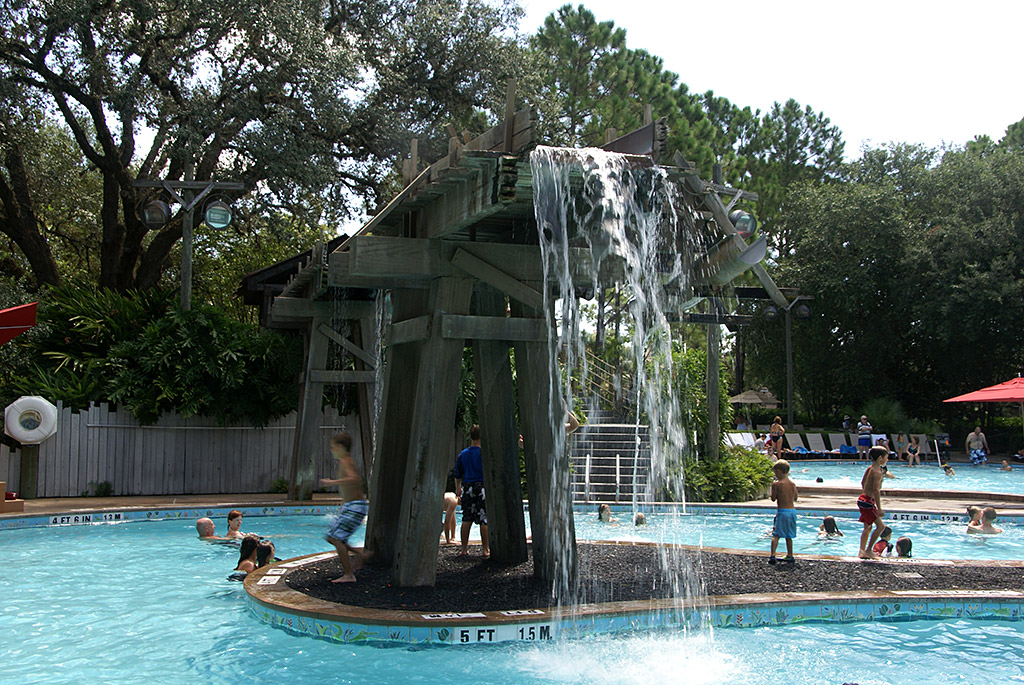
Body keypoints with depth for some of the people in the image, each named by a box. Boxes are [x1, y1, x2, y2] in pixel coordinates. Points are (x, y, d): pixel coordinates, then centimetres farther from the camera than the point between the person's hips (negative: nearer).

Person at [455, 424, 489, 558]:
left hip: (467, 487, 4)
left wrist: (458, 488, 28)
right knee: (484, 519, -1)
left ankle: (464, 549, 9)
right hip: (482, 486, -4)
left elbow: (458, 474, 16)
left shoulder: (463, 454, 9)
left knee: (466, 519, 8)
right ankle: (486, 549, 0)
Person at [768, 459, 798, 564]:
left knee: (776, 535, -5)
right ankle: (790, 556, 21)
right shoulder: (793, 484, 5)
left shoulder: (776, 484, -10)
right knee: (788, 536, 16)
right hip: (792, 510, 5)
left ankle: (772, 555, -16)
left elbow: (773, 499, -5)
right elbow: (796, 498, 13)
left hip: (782, 511, -5)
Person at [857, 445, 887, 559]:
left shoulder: (870, 468, 10)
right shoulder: (877, 472, -18)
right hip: (868, 502, -10)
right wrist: (879, 509, -23)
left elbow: (863, 483, 22)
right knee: (880, 526, -7)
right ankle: (868, 550, -4)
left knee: (868, 528, 16)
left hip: (863, 499, 10)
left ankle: (862, 551, 19)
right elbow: (876, 490, -24)